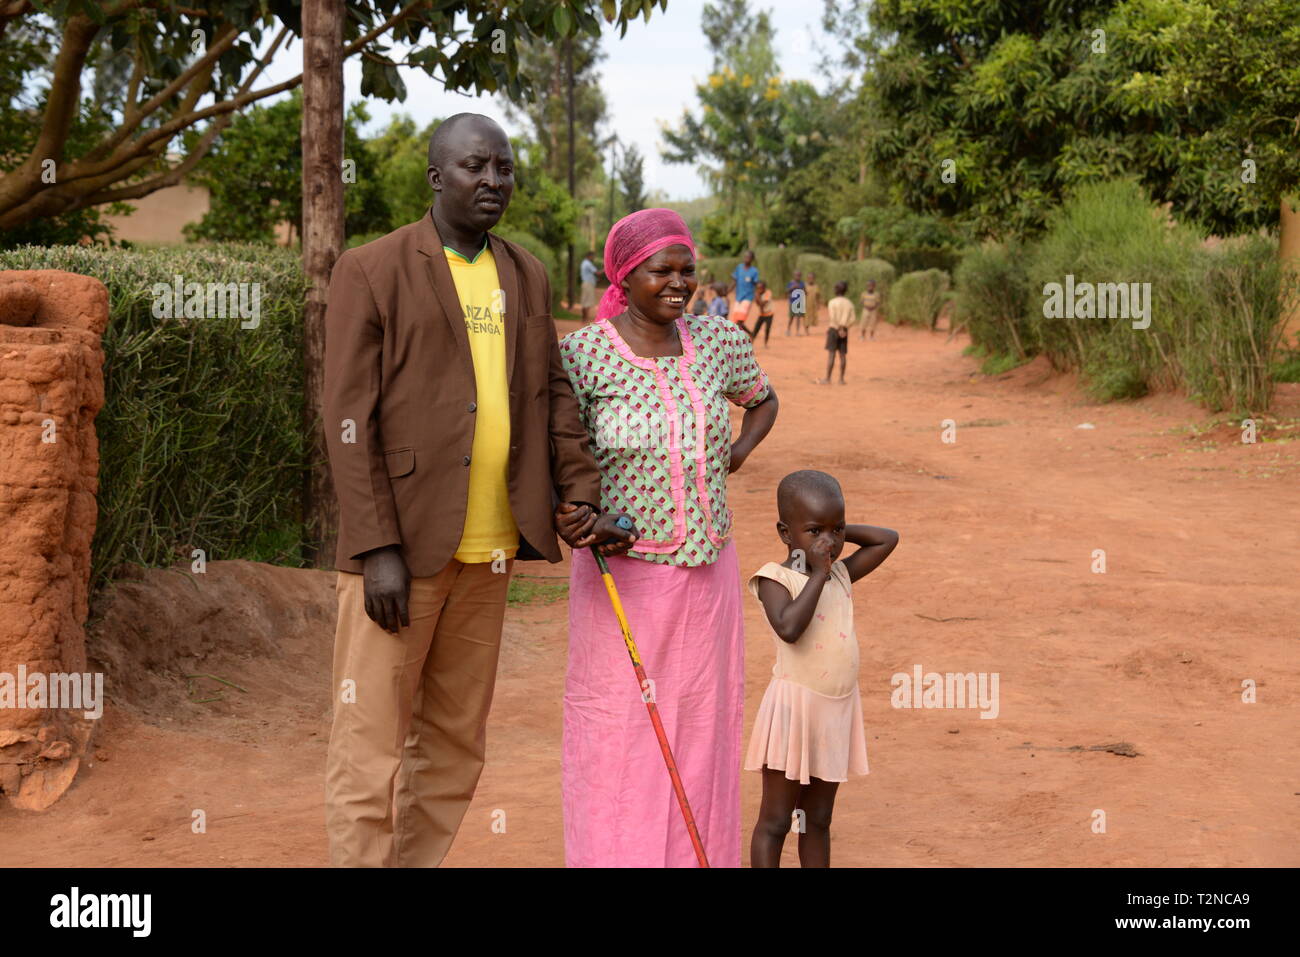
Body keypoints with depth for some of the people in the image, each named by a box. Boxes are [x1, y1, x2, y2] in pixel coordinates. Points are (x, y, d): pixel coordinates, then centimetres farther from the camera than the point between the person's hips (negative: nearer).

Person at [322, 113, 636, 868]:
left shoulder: (527, 276, 13)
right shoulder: (372, 271, -4)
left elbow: (553, 396, 14)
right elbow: (350, 420, -9)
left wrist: (582, 497, -1)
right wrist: (377, 549, -15)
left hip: (487, 549, 6)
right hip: (400, 545, -6)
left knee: (455, 747, 12)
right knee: (370, 748, -2)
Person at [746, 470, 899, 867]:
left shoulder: (842, 574, 8)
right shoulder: (776, 579, -12)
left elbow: (888, 538, 16)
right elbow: (789, 628, -29)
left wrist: (841, 530, 6)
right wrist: (817, 575, -23)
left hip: (838, 711, 6)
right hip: (794, 708, -6)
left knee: (817, 820, 17)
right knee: (774, 821, 4)